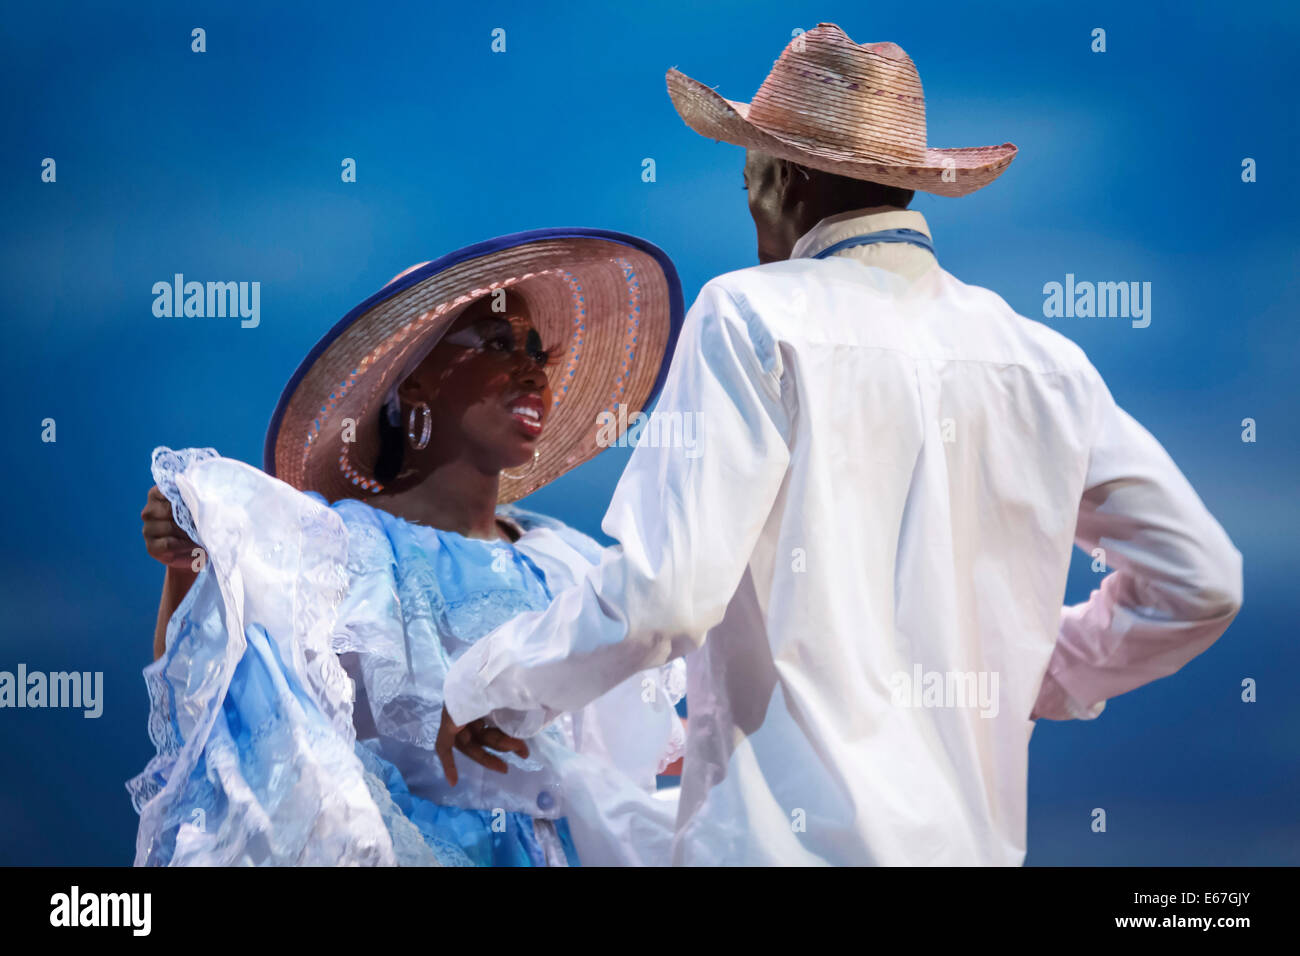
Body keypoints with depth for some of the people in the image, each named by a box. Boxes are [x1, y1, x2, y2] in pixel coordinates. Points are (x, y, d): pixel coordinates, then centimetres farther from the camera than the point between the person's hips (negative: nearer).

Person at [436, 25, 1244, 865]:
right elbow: (1202, 584, 9)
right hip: (974, 836, 6)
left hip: (788, 831, -5)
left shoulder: (751, 317, -9)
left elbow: (663, 594, -17)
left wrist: (484, 687, -2)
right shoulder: (1044, 362, 5)